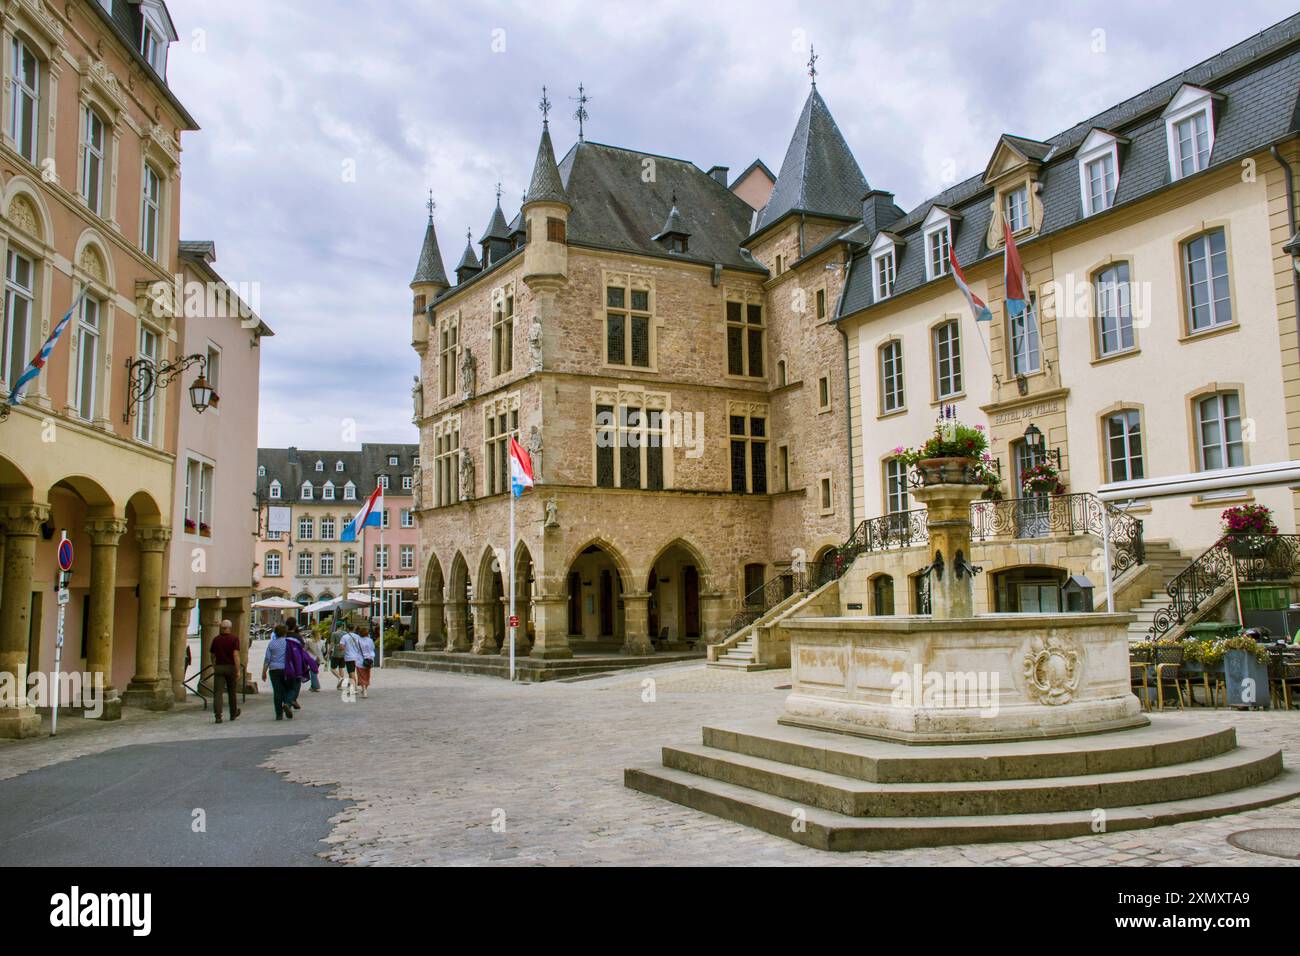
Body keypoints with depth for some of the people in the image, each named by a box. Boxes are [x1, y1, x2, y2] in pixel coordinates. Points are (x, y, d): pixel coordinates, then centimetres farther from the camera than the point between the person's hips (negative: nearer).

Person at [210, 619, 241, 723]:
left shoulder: (216, 639, 4)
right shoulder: (234, 639, -6)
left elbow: (212, 656, 13)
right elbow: (235, 655, -16)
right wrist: (238, 671, -17)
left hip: (219, 668, 1)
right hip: (231, 667, -1)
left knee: (217, 692, -3)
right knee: (231, 691, 14)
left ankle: (218, 716, -15)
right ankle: (233, 713, 30)